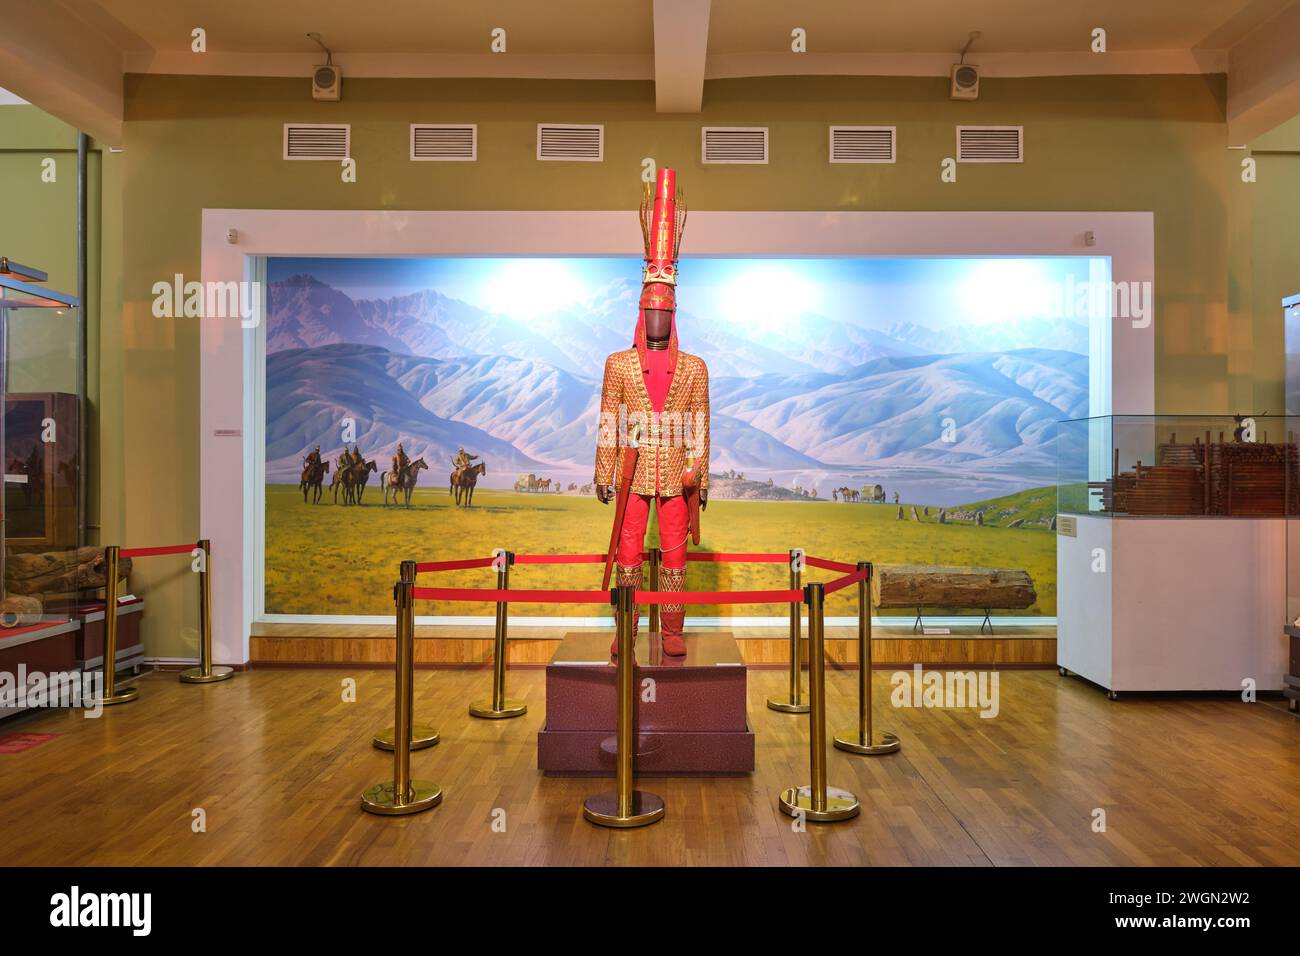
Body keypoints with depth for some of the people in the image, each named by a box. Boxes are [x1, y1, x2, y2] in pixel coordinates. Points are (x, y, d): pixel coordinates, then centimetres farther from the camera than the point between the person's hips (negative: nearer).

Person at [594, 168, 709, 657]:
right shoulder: (618, 364, 3)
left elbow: (700, 428, 6)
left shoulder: (694, 368, 5)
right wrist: (604, 475, 1)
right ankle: (626, 630, 15)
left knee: (674, 553, 5)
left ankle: (672, 631, 15)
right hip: (633, 473, 0)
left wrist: (701, 478, 4)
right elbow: (608, 426, 4)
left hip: (676, 473, 1)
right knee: (628, 552, 5)